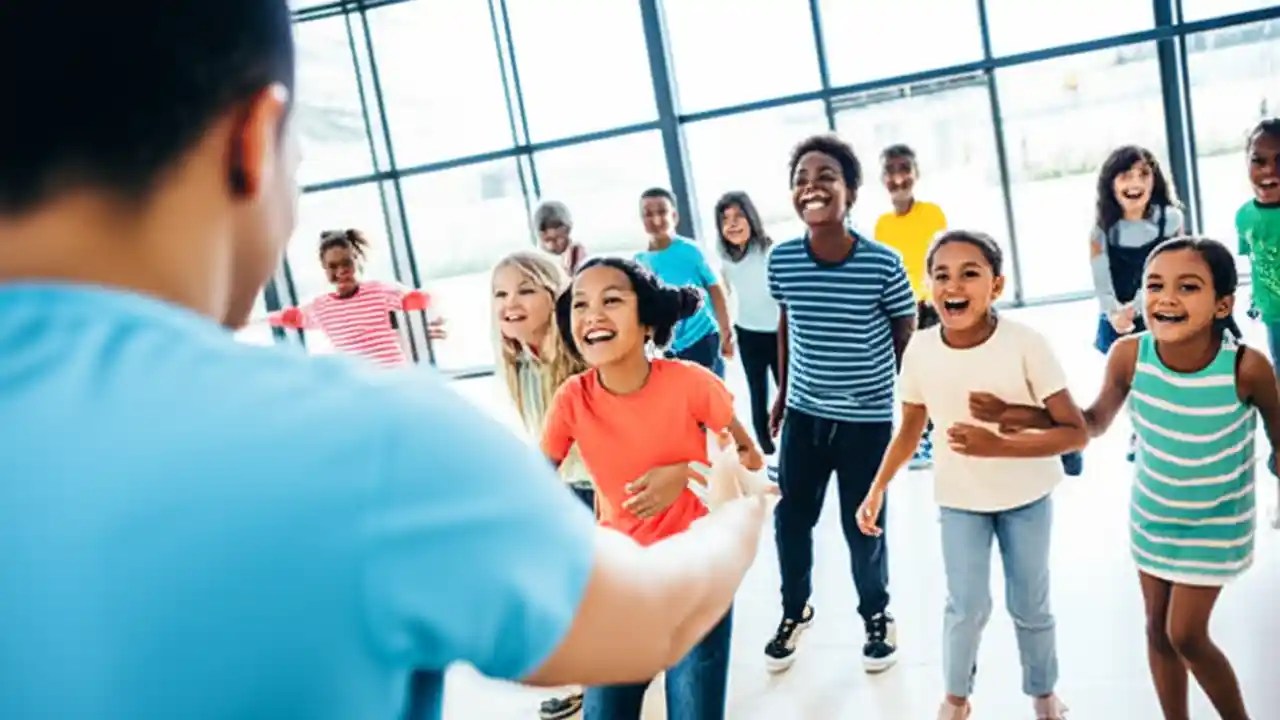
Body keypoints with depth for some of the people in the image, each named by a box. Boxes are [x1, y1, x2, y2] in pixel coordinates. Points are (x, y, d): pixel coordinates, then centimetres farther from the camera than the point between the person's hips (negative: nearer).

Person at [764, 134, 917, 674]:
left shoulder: (883, 263, -17)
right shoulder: (781, 261, -8)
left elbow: (907, 332, -3)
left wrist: (906, 397, 1)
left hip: (867, 419, -3)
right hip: (802, 414, 3)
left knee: (863, 526, 9)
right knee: (790, 518, 10)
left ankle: (877, 616, 36)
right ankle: (795, 611, 35)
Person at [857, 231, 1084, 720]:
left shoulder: (1025, 344, -25)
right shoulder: (920, 350, -17)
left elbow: (1075, 433, -23)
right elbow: (910, 429, -1)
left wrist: (996, 446, -33)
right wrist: (877, 490, -4)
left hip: (1026, 496, -1)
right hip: (959, 498, 1)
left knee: (1031, 606, 14)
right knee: (966, 607, 6)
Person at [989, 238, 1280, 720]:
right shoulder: (1129, 355, -23)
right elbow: (1094, 422, -6)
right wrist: (1020, 416, -18)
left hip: (1216, 522, -3)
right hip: (1151, 514, 3)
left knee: (1186, 634, -1)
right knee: (1158, 629, 15)